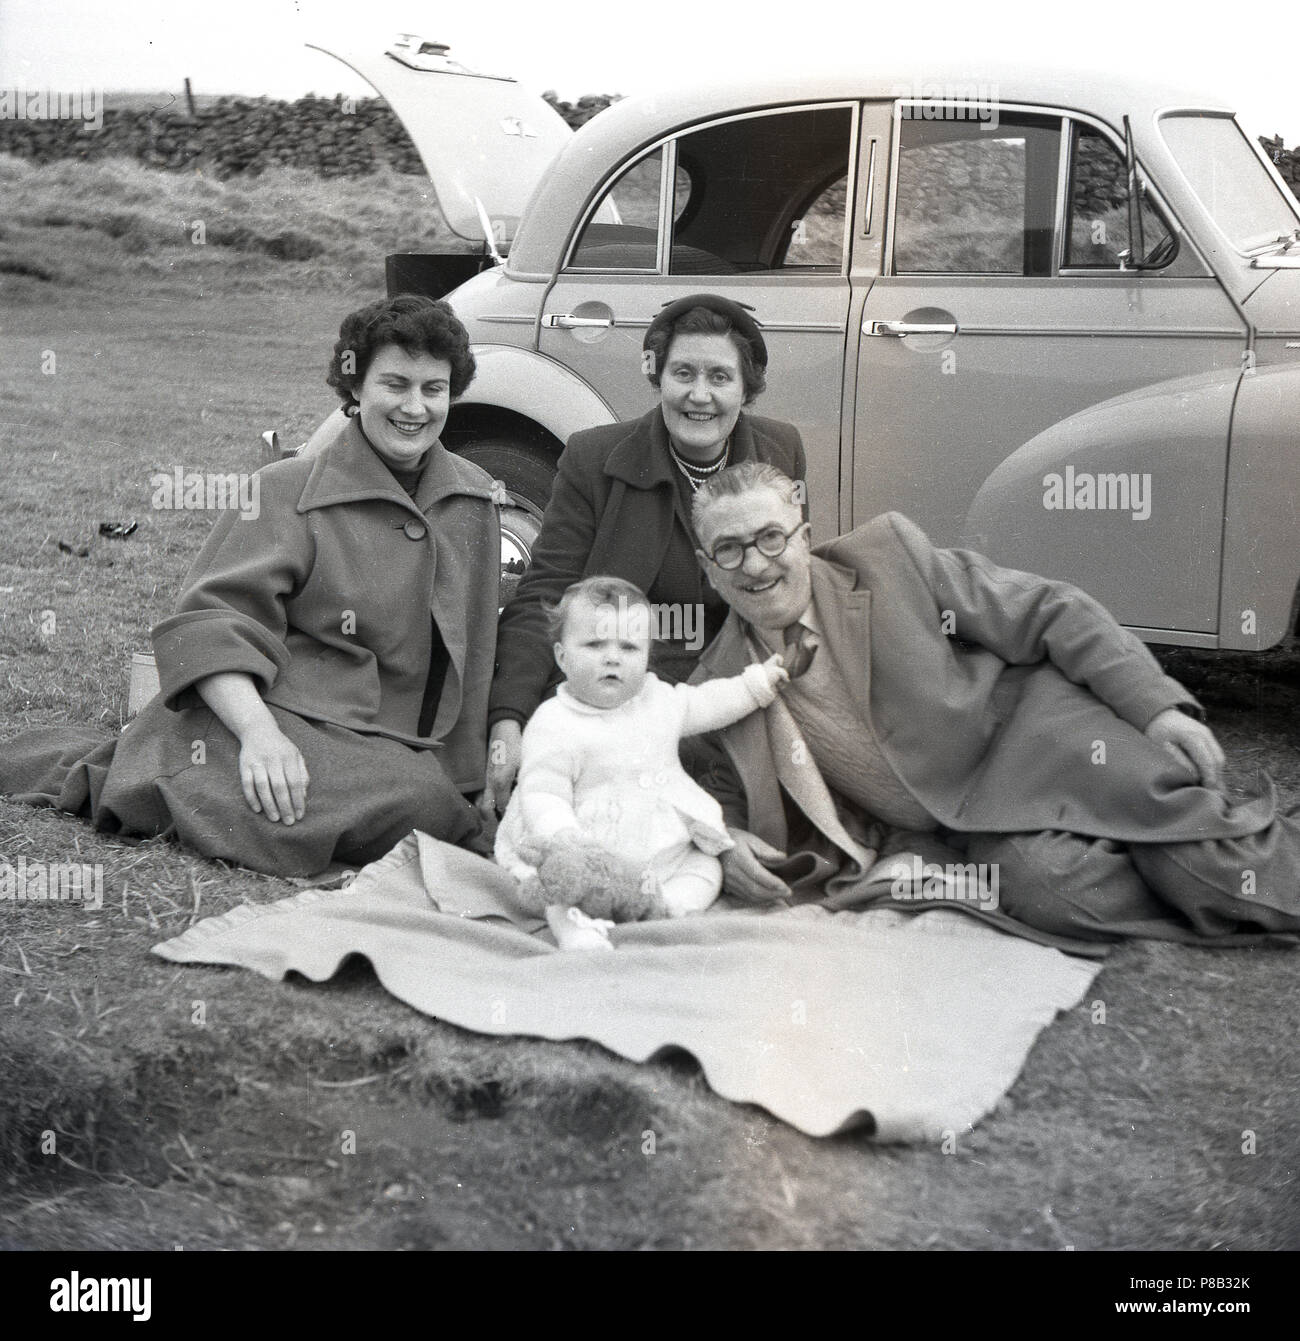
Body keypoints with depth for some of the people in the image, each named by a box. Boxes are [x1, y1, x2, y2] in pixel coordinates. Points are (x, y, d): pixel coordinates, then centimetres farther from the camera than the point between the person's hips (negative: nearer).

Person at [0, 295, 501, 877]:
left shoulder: (474, 497, 14)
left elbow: (477, 644, 25)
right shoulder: (286, 492, -3)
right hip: (284, 725, -6)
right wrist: (258, 733, -26)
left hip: (394, 750, 7)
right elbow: (210, 622, -11)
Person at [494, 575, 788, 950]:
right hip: (591, 859, -7)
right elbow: (541, 794, -18)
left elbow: (703, 705, 26)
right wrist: (564, 839, -35)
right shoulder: (553, 726, -13)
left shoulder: (657, 700, 7)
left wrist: (757, 682, 25)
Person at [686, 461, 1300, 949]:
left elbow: (1050, 612, -8)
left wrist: (1158, 705, -18)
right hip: (970, 820, 2)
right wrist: (727, 841, -11)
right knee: (1050, 888, -30)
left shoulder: (888, 555, -9)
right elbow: (728, 790, 15)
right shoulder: (721, 684, -1)